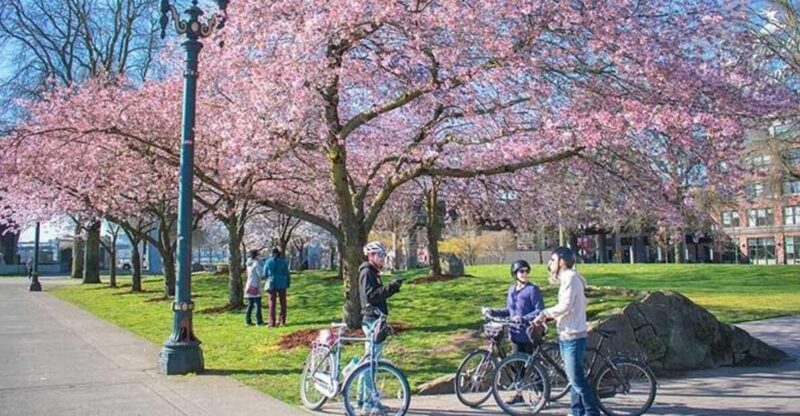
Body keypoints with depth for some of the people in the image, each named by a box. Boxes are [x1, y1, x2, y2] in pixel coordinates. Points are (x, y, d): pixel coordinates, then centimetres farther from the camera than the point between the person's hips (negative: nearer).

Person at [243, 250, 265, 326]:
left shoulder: (249, 263, 11)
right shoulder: (257, 263, -13)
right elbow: (261, 275, -17)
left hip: (249, 286, 8)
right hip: (255, 286, -8)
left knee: (250, 304, 12)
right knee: (257, 304, -5)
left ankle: (248, 321, 11)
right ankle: (259, 322, -5)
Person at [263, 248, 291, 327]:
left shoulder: (268, 262, -2)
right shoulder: (283, 262, -3)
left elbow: (265, 274, 7)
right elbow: (287, 274, -1)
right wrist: (288, 284, 11)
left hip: (272, 285, 0)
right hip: (282, 285, 0)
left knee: (272, 304, 3)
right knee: (283, 303, 11)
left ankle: (272, 323, 0)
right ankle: (282, 321, 12)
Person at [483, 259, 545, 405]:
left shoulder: (533, 289, -12)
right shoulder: (512, 289, 9)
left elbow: (539, 311, -17)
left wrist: (523, 318, -26)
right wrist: (492, 312, 8)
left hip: (529, 333, -6)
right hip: (516, 333, 6)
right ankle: (519, 395, 23)